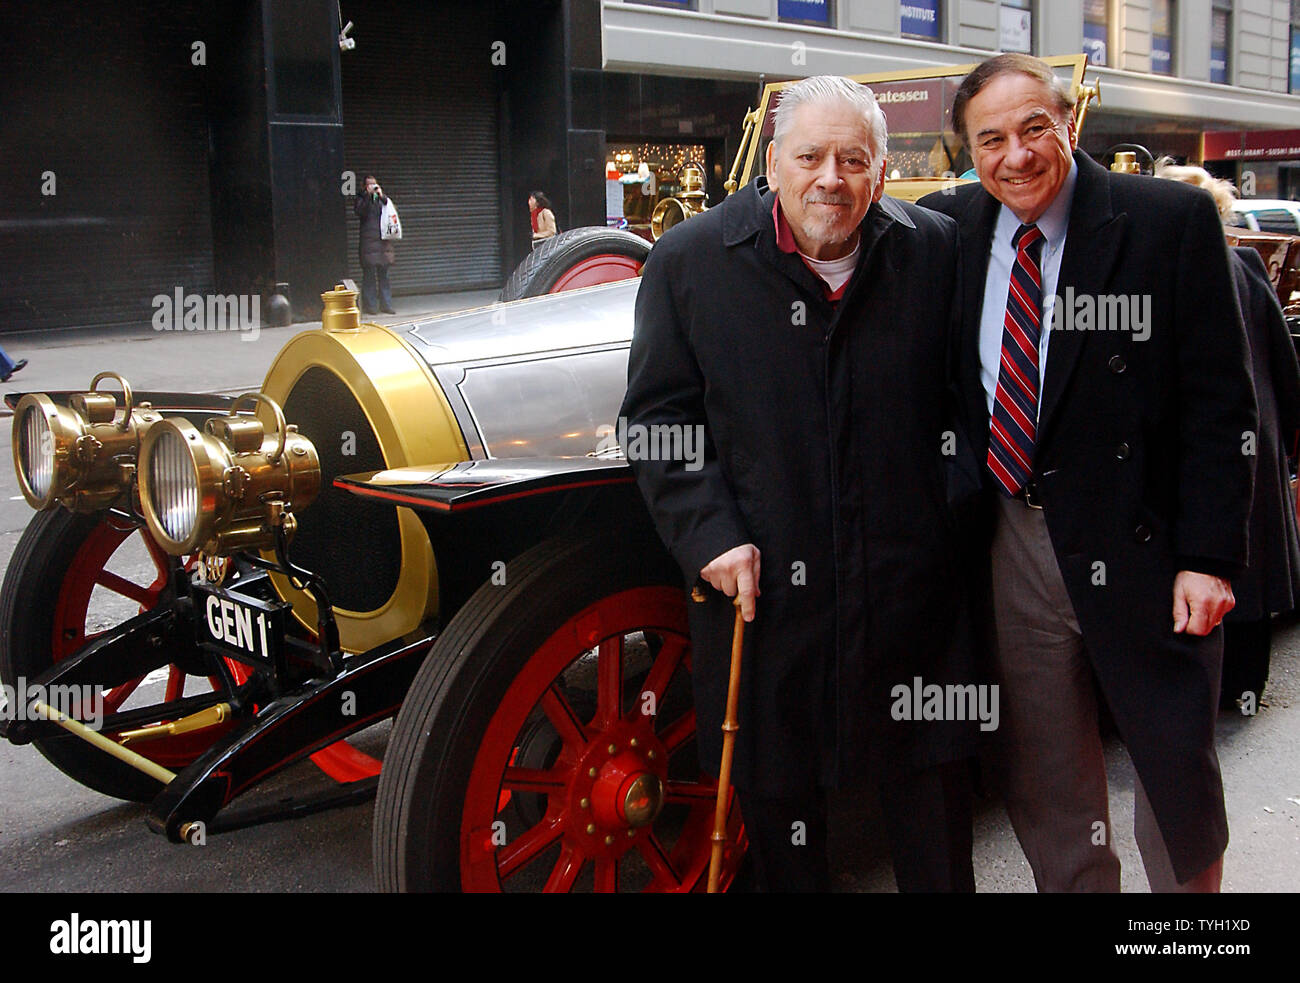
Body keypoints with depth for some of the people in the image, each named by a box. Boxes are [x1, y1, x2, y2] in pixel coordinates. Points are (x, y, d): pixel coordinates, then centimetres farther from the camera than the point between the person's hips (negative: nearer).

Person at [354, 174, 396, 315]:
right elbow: (360, 212, -10)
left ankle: (386, 304, 8)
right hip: (368, 240, -4)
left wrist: (382, 196, -5)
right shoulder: (362, 198, 7)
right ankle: (370, 305, -3)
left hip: (383, 240, 4)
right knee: (369, 274, -6)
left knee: (384, 274, 4)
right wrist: (368, 195, -12)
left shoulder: (382, 197, 17)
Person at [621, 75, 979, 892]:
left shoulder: (936, 251, 0)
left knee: (934, 789, 14)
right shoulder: (689, 262, -3)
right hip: (759, 585, 0)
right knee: (778, 798, 14)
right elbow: (657, 417, -1)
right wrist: (709, 535, -11)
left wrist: (957, 512, -1)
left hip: (911, 586, 1)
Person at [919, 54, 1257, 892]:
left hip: (1141, 547, -3)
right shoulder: (953, 226, 3)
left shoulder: (1172, 220, -8)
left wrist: (1209, 556, -14)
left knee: (1178, 771, 11)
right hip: (1012, 547, 4)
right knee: (1043, 786, 15)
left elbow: (1220, 402, -10)